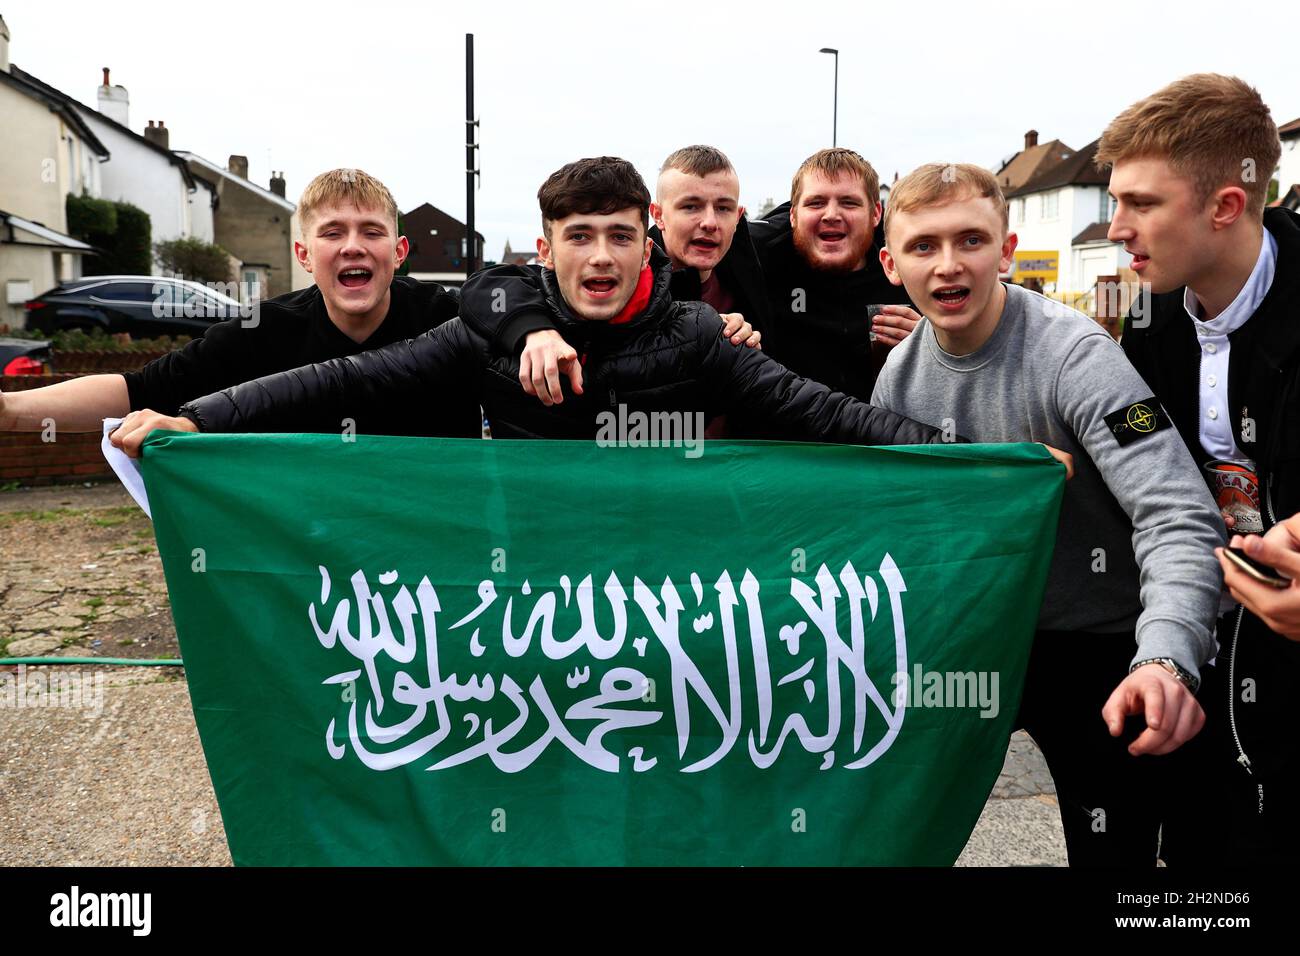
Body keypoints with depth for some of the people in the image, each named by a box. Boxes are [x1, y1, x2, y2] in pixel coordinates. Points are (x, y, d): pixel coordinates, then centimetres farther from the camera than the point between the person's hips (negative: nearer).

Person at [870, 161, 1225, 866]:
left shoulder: (1074, 354, -20)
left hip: (1101, 650, -5)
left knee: (1110, 854, 5)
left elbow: (1178, 521, -28)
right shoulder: (899, 376, -2)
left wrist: (1164, 659, -44)